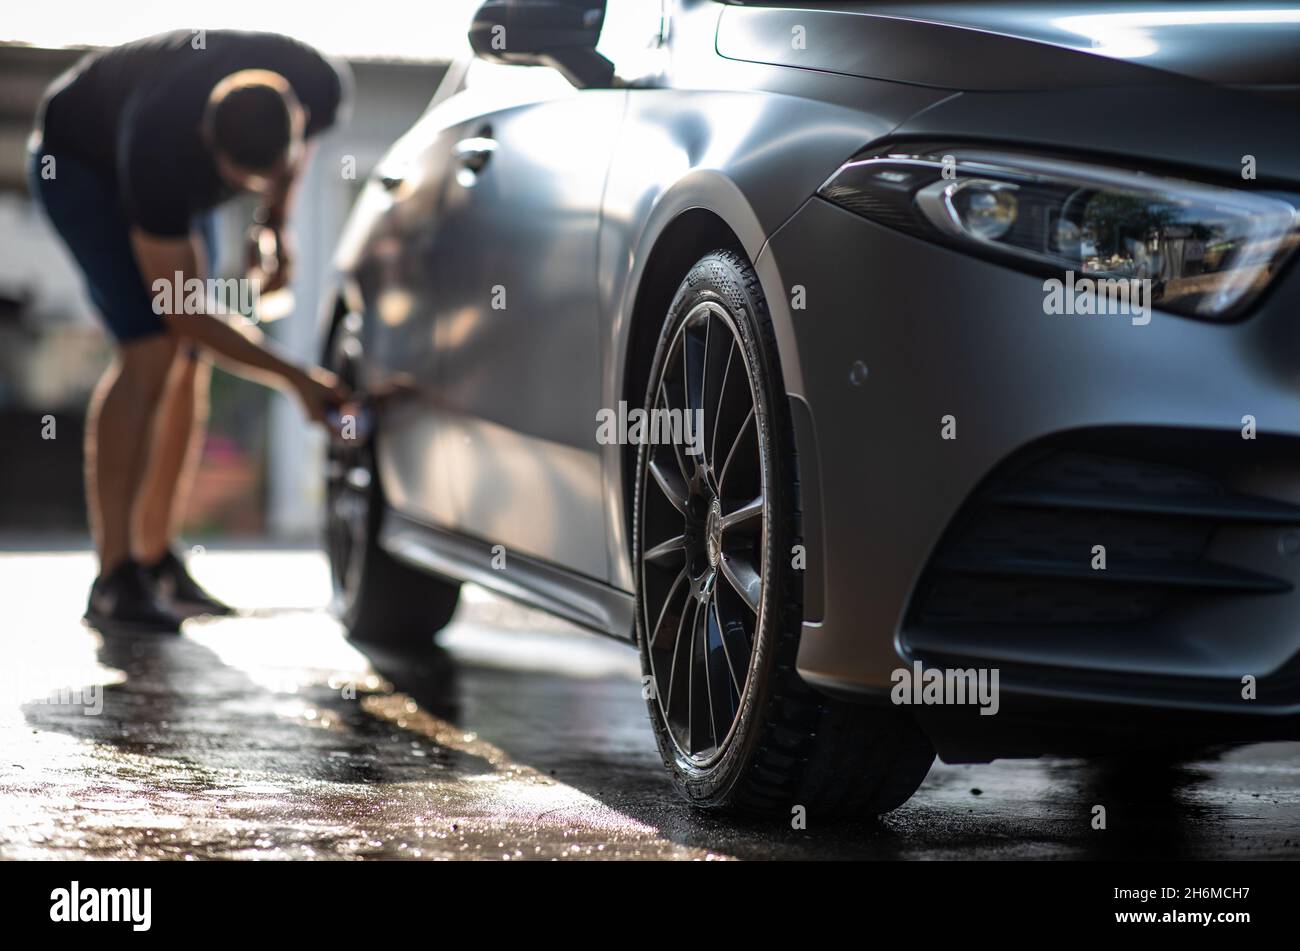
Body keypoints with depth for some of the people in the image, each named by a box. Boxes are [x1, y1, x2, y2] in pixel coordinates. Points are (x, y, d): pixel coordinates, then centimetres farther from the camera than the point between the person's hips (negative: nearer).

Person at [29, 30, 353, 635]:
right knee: (150, 352, -21)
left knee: (190, 360, -1)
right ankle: (114, 582, -21)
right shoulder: (165, 151, -43)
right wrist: (296, 379, -33)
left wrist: (274, 221, -9)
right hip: (80, 162, -6)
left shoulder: (321, 86, -30)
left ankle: (156, 560, 9)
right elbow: (181, 310, -33)